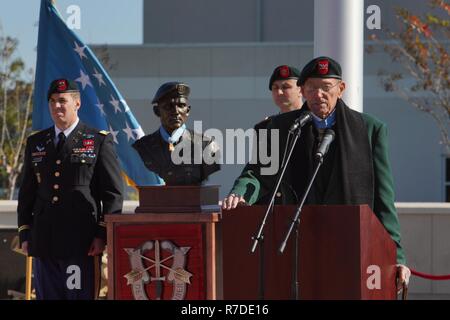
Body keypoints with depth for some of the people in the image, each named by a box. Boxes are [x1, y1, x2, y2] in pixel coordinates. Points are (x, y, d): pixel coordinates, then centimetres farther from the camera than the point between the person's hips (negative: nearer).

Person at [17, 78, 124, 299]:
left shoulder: (99, 142, 2)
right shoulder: (36, 143, 14)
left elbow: (113, 192, -1)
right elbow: (27, 192, 17)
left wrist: (102, 234, -8)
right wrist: (25, 234, 8)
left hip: (82, 242, -4)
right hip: (44, 243, 4)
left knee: (82, 295, -4)